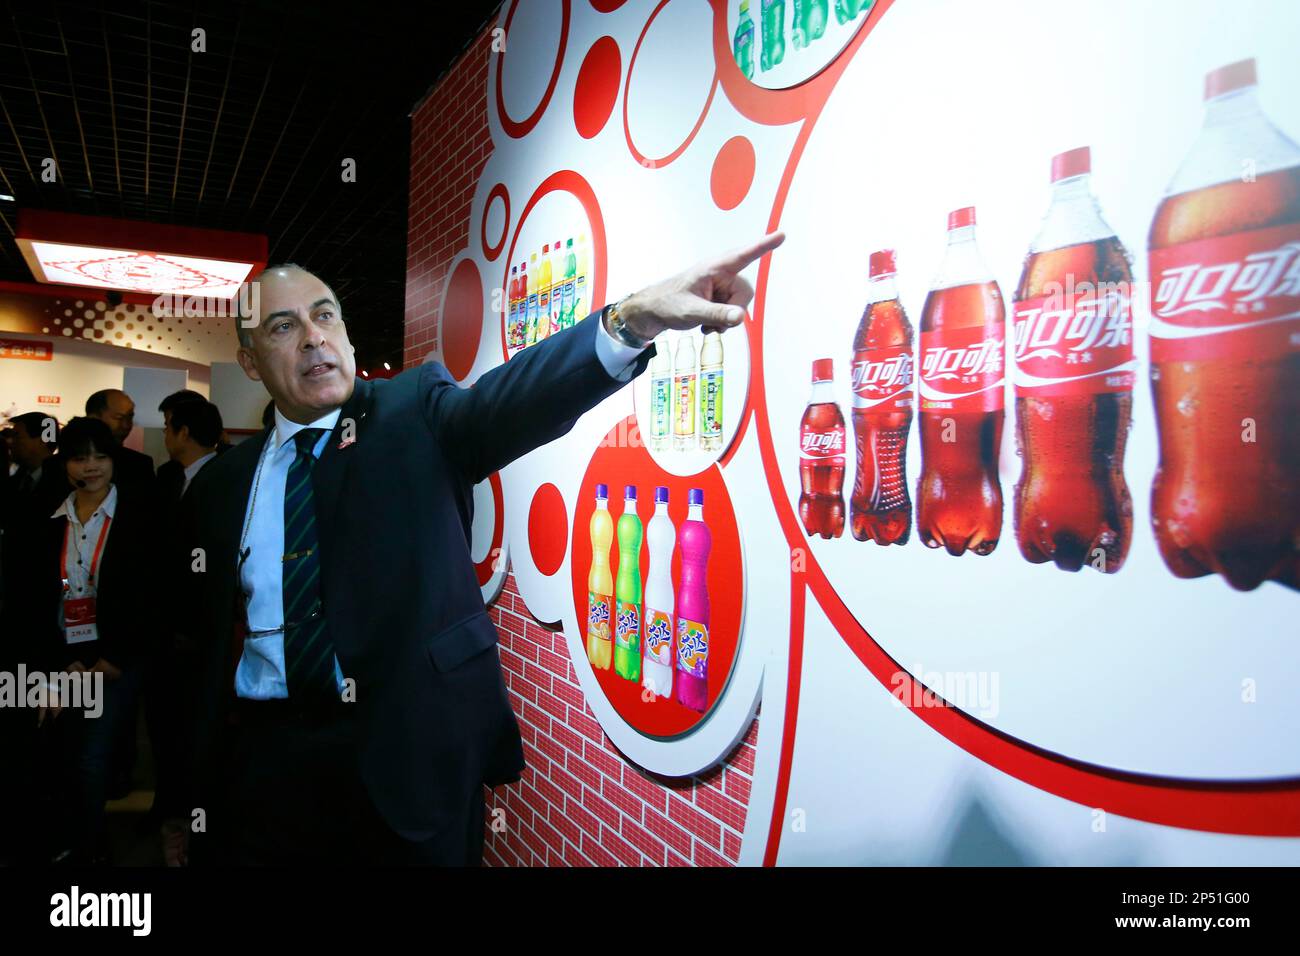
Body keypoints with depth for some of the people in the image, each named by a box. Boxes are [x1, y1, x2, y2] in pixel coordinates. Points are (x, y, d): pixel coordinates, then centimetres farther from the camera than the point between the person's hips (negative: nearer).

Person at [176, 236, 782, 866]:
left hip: (413, 755, -3)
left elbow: (507, 401, -24)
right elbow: (209, 643, 10)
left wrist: (635, 316, -42)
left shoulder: (416, 417, -4)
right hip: (264, 760, 3)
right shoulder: (222, 486, 7)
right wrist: (201, 784, 4)